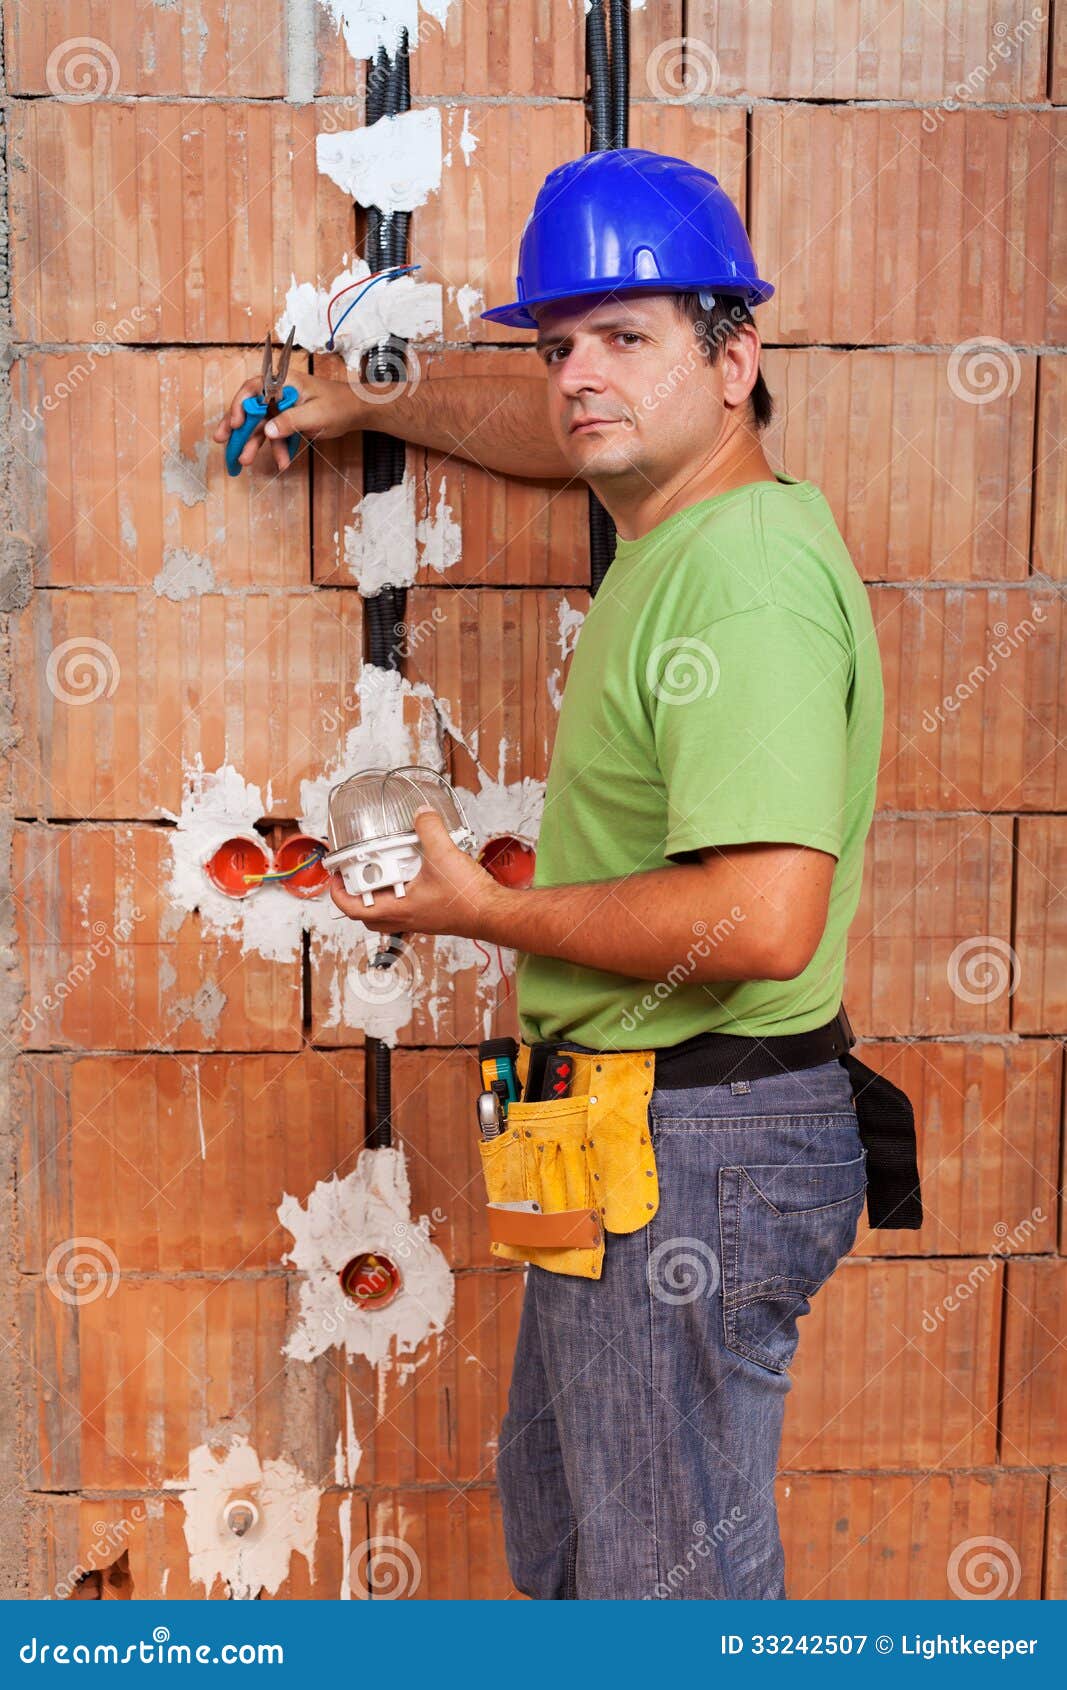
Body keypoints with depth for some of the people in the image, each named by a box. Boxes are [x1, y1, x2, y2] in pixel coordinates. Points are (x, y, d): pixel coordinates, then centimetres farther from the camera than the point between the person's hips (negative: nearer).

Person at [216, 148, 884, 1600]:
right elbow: (536, 425, 31)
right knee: (561, 1524, 25)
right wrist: (364, 407, 38)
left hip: (702, 1148, -10)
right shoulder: (677, 510, 8)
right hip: (625, 1122, 10)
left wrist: (484, 910, -19)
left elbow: (762, 922, -32)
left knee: (672, 1576, 5)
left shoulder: (750, 579, -23)